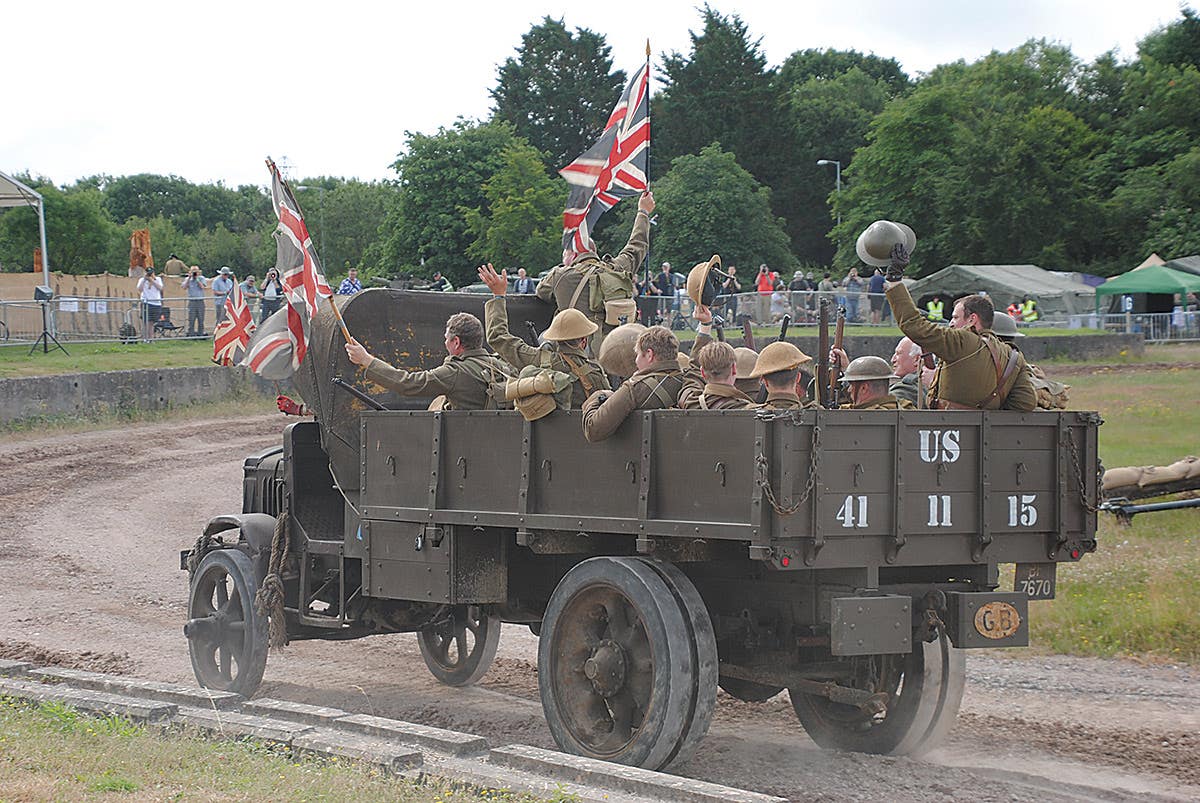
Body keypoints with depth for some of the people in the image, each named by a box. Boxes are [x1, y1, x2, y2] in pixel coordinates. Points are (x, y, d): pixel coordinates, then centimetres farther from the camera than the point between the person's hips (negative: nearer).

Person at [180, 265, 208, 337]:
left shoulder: (201, 278, 7)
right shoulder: (187, 279, 8)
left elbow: (202, 286, -8)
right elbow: (184, 287, -7)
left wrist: (197, 278, -7)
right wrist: (189, 278, -8)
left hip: (200, 301, 0)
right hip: (192, 301, 0)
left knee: (201, 320, 1)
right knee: (191, 320, -4)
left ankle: (200, 334, 7)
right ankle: (191, 335, -2)